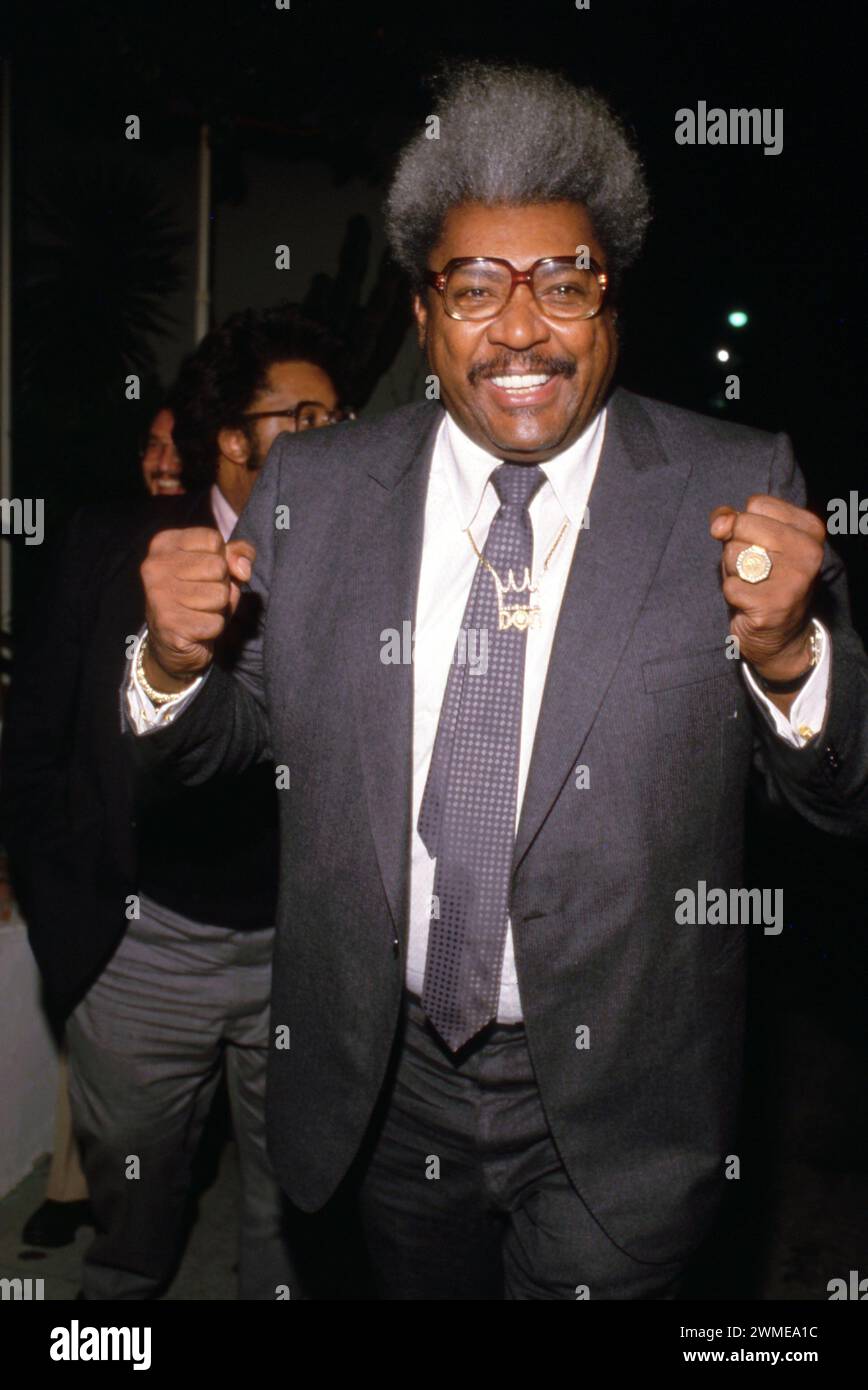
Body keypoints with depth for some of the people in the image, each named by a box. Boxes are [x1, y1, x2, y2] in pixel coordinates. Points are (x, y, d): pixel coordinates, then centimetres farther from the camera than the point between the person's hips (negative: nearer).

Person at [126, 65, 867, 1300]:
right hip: (387, 1086, 3)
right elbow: (218, 741, 3)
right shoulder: (312, 489, -5)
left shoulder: (734, 491, -11)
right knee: (422, 1289, 26)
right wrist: (177, 662, -19)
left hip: (615, 1109, -2)